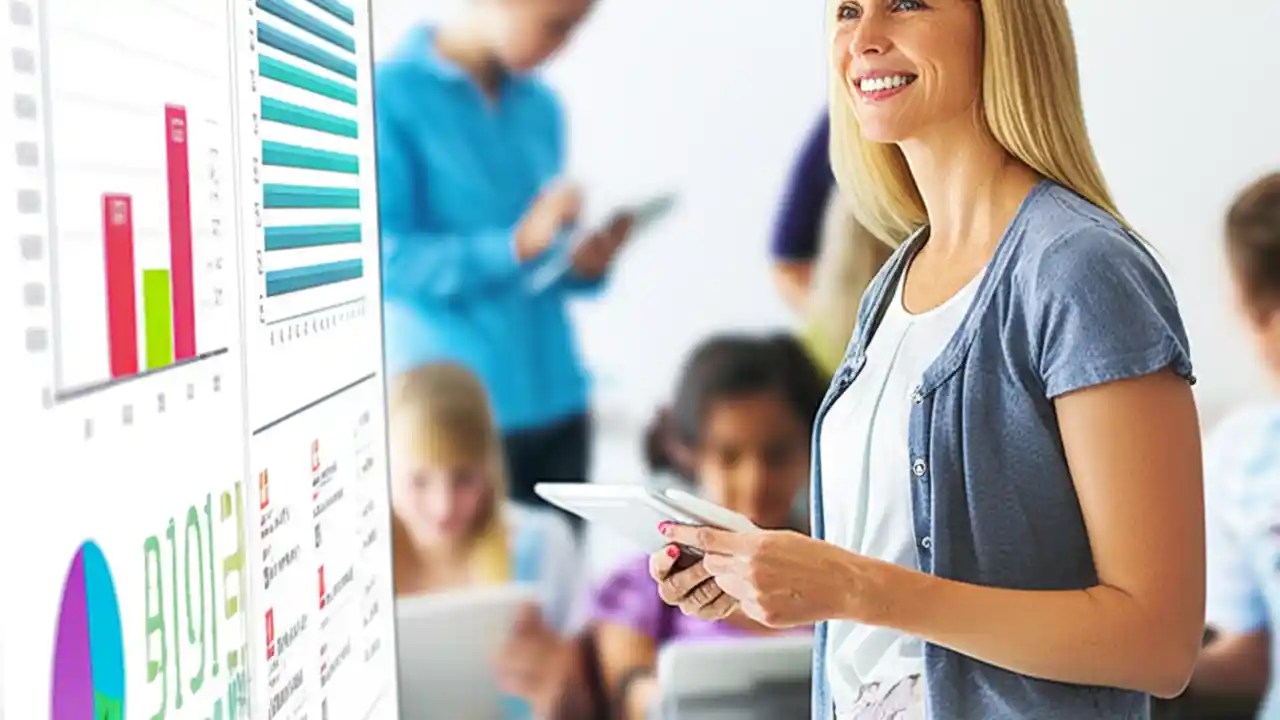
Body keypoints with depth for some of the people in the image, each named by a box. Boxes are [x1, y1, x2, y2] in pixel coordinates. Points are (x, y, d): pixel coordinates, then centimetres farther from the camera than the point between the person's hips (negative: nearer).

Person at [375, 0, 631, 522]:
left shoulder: (541, 107, 10)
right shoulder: (389, 95, -9)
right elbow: (382, 258, -15)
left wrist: (583, 265, -3)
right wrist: (516, 246, -22)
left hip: (556, 399, 6)